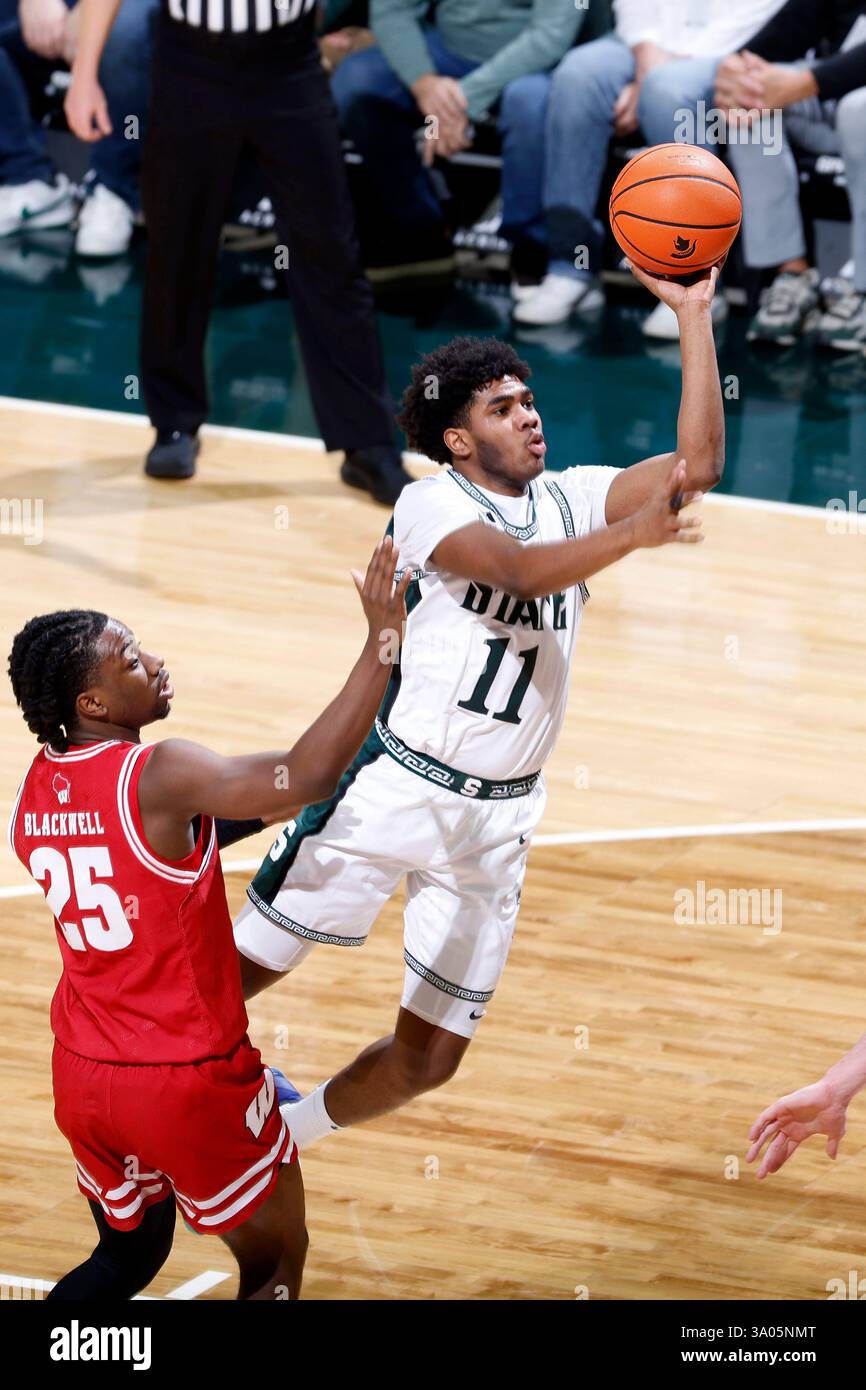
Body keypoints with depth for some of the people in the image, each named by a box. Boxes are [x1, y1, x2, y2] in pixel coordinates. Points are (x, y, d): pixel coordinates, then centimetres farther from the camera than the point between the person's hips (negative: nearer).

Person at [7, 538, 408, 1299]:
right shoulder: (159, 776, -22)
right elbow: (306, 777, -33)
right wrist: (382, 643, -30)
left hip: (84, 1075, 7)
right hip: (189, 1081, -7)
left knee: (129, 1250, 27)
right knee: (277, 1262, 14)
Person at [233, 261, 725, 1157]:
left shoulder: (570, 500, 6)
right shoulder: (429, 504, -10)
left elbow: (697, 466, -6)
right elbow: (521, 571, -29)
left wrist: (693, 316, -12)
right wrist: (633, 534, -46)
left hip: (499, 816, 5)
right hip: (394, 786, -5)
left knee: (429, 1057, 8)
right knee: (238, 974, 1)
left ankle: (288, 1131, 33)